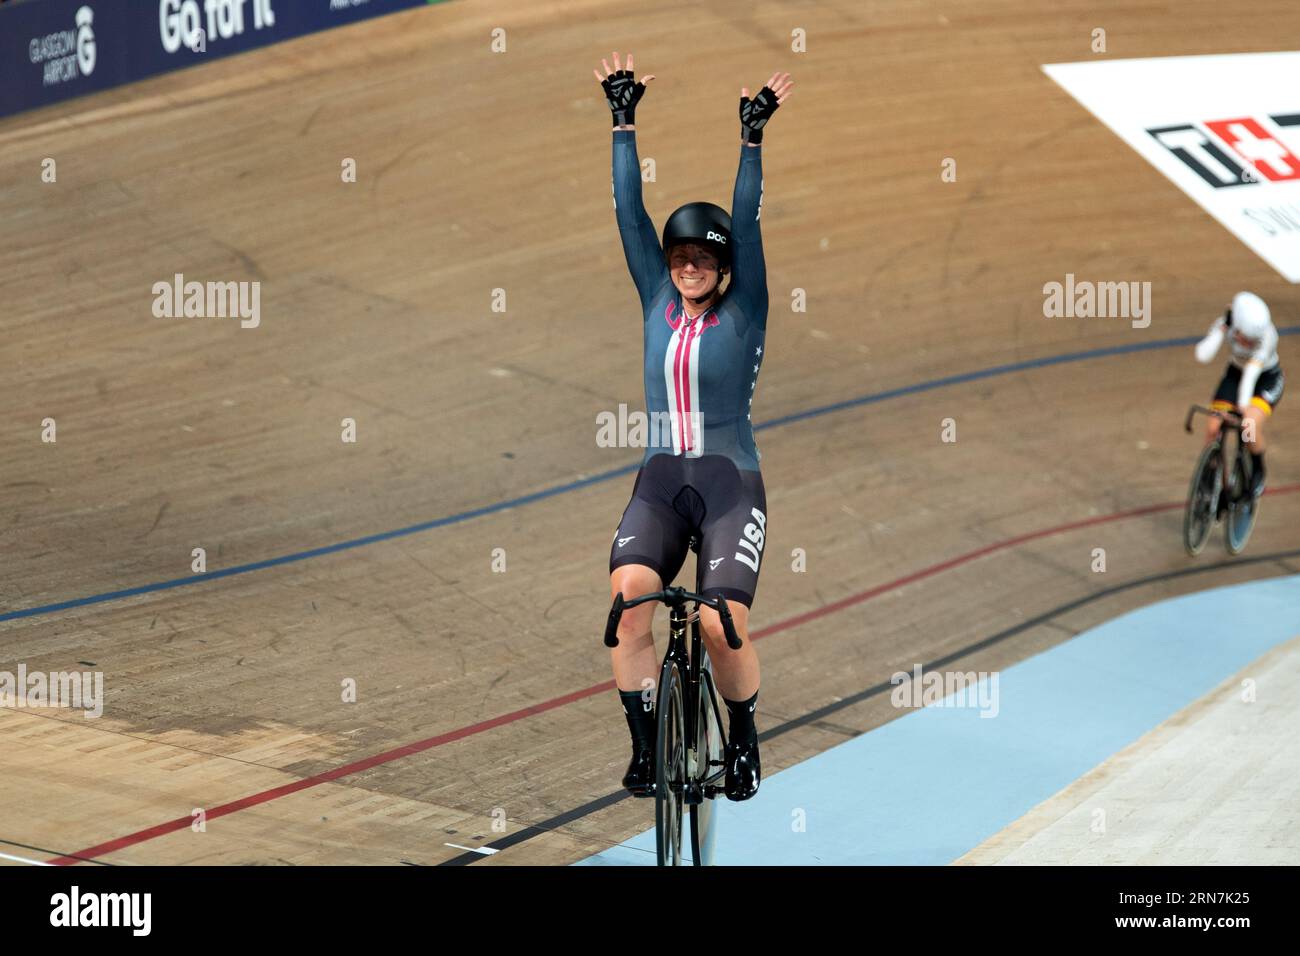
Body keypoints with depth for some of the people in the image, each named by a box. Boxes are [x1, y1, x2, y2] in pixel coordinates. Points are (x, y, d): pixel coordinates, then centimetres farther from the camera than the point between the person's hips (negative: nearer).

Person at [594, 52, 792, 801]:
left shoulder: (743, 313, 2)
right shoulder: (657, 305, 9)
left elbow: (748, 224, -9)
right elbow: (630, 212, 7)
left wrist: (753, 139, -15)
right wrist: (624, 122, 3)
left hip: (731, 486, -3)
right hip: (660, 482, 3)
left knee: (722, 625, -17)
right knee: (628, 596, -24)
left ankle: (744, 739, 11)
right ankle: (645, 746, -15)